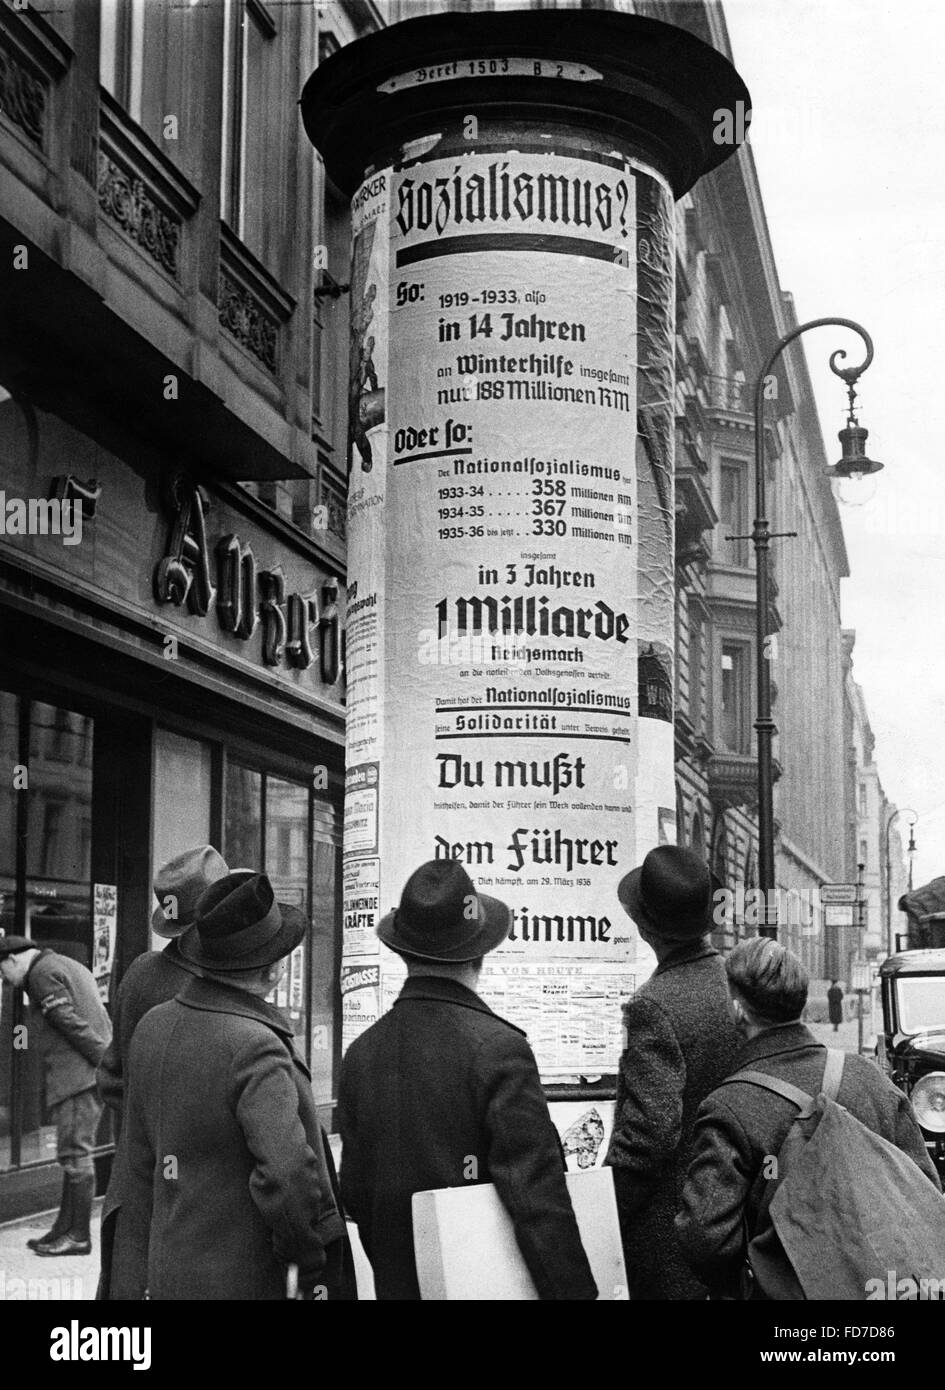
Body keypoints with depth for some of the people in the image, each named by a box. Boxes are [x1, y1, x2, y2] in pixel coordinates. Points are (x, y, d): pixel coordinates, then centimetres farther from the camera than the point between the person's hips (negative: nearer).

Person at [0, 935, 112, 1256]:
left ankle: (79, 1236, -3)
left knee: (76, 1153, -6)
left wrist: (106, 1061, -16)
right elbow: (100, 1021, 20)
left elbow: (71, 1023, -15)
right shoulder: (71, 966, 25)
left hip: (76, 1076, -10)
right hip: (89, 1074, 10)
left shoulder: (42, 973, -7)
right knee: (74, 1154, 13)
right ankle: (64, 1230, 19)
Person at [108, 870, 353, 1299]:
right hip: (244, 1281, -8)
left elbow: (140, 1173, 11)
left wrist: (131, 1283, 18)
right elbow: (288, 1172, -29)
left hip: (168, 1274, 8)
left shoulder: (152, 1027, 5)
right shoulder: (256, 1048, -19)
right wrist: (315, 1268, -14)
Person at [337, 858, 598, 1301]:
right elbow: (537, 1193, -20)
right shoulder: (498, 1048, -16)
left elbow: (355, 1196, 9)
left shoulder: (360, 1054, 2)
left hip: (397, 1284, 6)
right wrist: (576, 1291, -17)